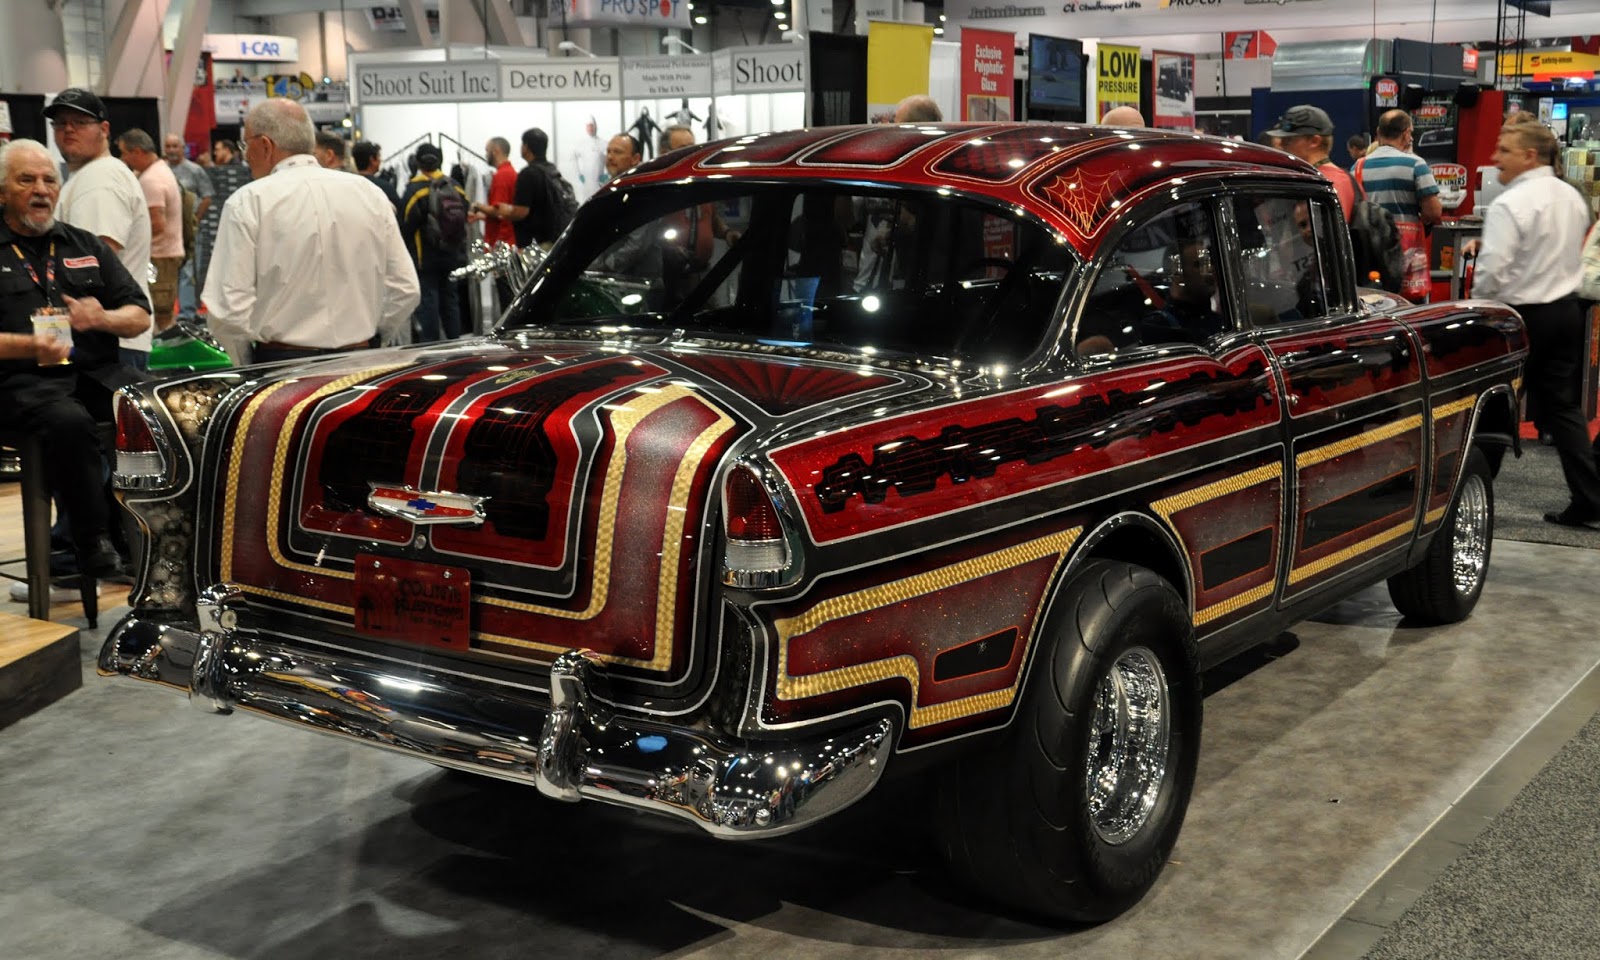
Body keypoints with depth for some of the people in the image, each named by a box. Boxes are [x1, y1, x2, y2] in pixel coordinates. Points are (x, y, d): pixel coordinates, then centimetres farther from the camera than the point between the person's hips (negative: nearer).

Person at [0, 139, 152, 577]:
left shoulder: (86, 245, 23)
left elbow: (141, 316, 19)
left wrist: (104, 318, -4)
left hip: (99, 372, 4)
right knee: (70, 422, -37)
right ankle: (93, 542, -23)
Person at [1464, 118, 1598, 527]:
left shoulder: (1509, 205, -18)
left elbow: (1492, 270, -23)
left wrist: (1476, 304, -3)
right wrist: (1487, 245, 19)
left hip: (1523, 314, -7)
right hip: (1567, 308, 7)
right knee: (1564, 405, 11)